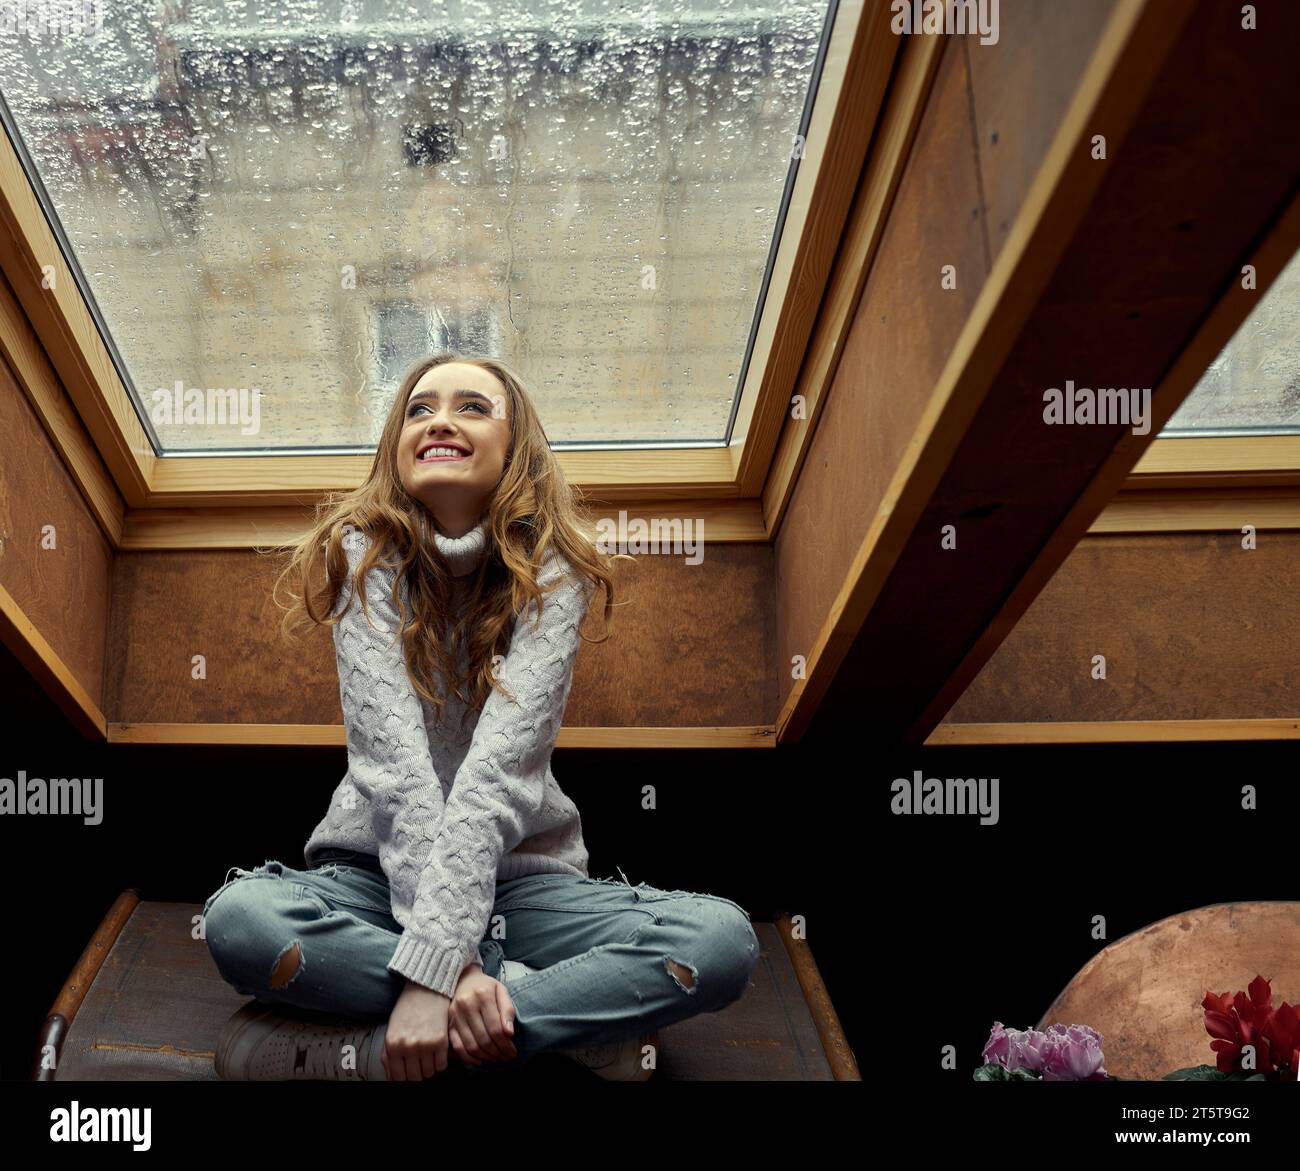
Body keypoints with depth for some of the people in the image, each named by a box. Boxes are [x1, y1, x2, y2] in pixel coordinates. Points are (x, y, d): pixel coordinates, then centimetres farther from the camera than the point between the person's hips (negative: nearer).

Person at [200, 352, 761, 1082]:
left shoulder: (551, 572, -8)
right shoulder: (366, 553, -6)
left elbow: (502, 762, -21)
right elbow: (394, 758, -18)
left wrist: (431, 962, -33)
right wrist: (455, 964, -29)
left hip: (523, 873, 1)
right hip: (380, 867, 0)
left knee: (725, 940, -26)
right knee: (240, 918, -33)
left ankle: (343, 1045, -27)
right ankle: (580, 1023, -21)